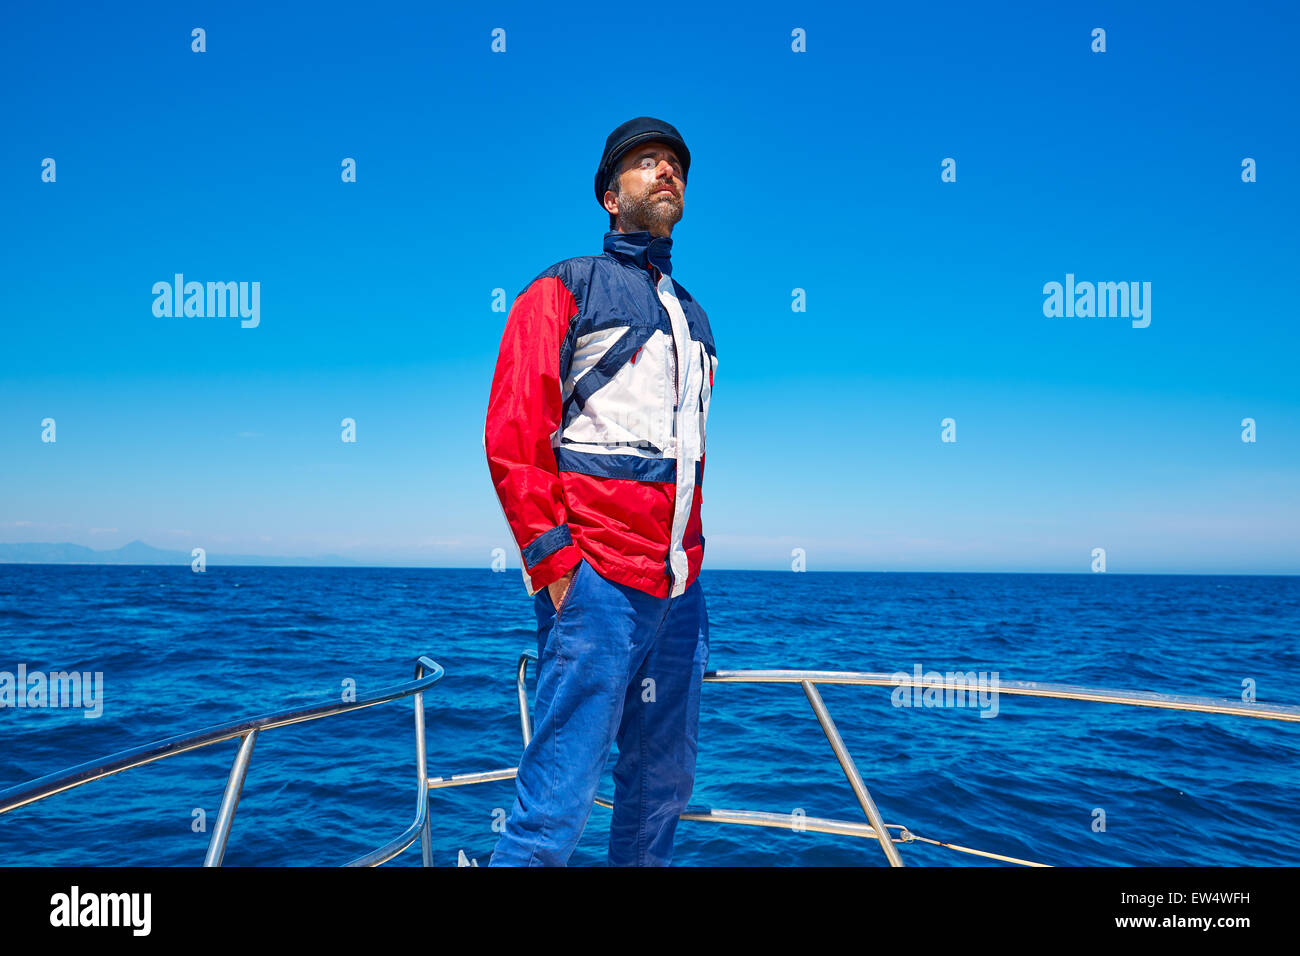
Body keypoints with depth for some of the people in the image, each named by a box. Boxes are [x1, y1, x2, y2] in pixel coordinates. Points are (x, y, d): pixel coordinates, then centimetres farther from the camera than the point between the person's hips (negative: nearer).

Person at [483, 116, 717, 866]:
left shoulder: (694, 316, 22)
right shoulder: (564, 290, 3)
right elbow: (512, 432, -6)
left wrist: (691, 552, 18)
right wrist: (552, 555, -13)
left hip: (681, 584, 7)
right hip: (597, 576, -6)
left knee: (665, 785, 14)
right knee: (558, 801, -7)